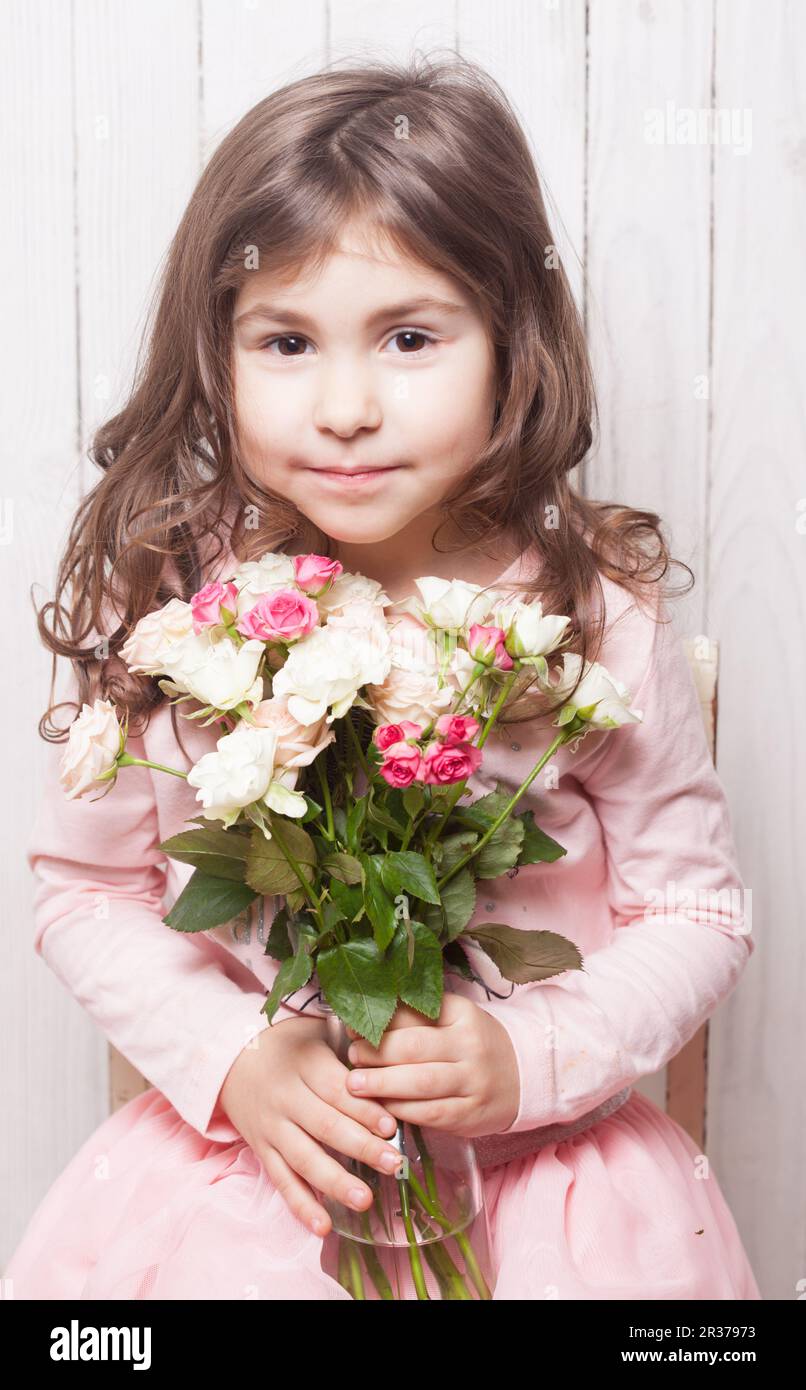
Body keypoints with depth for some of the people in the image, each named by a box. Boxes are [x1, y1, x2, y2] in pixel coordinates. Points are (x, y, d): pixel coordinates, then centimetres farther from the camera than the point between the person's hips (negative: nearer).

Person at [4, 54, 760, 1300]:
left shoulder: (597, 615, -14)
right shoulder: (163, 602, -12)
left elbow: (699, 914, -5)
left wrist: (532, 1060, -19)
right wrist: (233, 1059, -15)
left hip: (544, 1175, 0)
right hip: (235, 1162, 1)